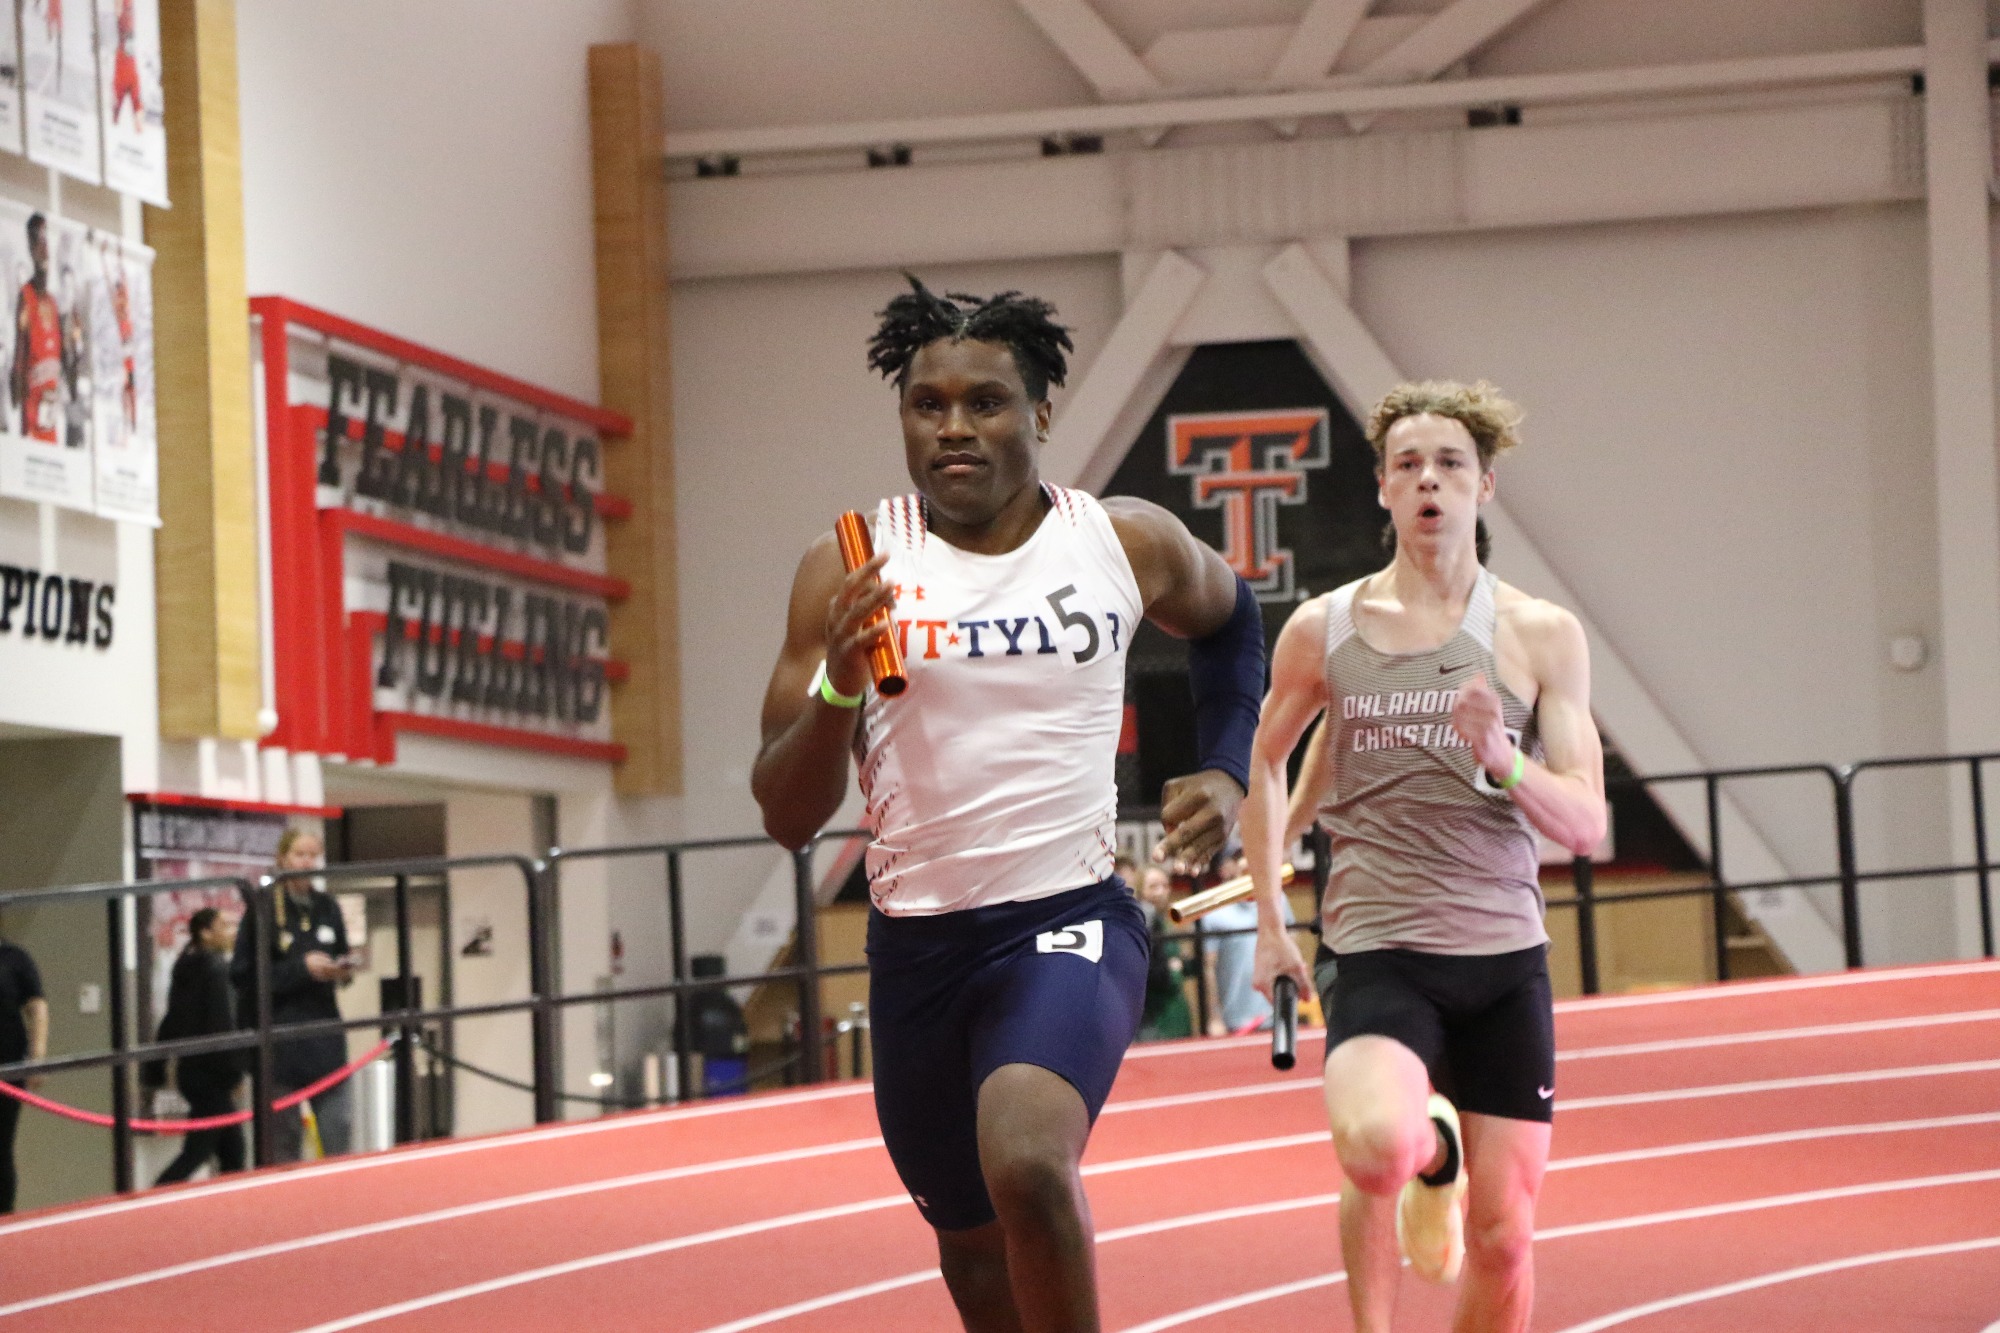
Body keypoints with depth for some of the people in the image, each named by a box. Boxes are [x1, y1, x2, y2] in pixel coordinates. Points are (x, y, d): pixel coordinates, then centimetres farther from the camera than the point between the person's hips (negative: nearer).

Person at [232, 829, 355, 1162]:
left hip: (324, 1028, 4)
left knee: (339, 1126, -2)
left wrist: (342, 971, -2)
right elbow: (242, 975, -10)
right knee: (285, 1136, 0)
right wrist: (301, 968, -16)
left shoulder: (328, 907, 11)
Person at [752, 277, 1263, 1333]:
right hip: (917, 944, 3)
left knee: (1026, 1163, -31)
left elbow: (1228, 618, 25)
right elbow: (786, 817, -5)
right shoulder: (850, 573, -3)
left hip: (1070, 919, -2)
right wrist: (837, 686, -22)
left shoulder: (1130, 544, -1)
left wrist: (1228, 771, 11)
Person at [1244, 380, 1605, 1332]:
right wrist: (1268, 917, 17)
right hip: (1380, 955, -1)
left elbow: (1586, 825, 0)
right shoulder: (1323, 630, 4)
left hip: (1507, 960, 1)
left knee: (1501, 1233, 3)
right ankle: (1429, 1155, 3)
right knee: (1374, 1143, -31)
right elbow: (1266, 760, 21)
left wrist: (1502, 759, -19)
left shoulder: (1541, 637, 2)